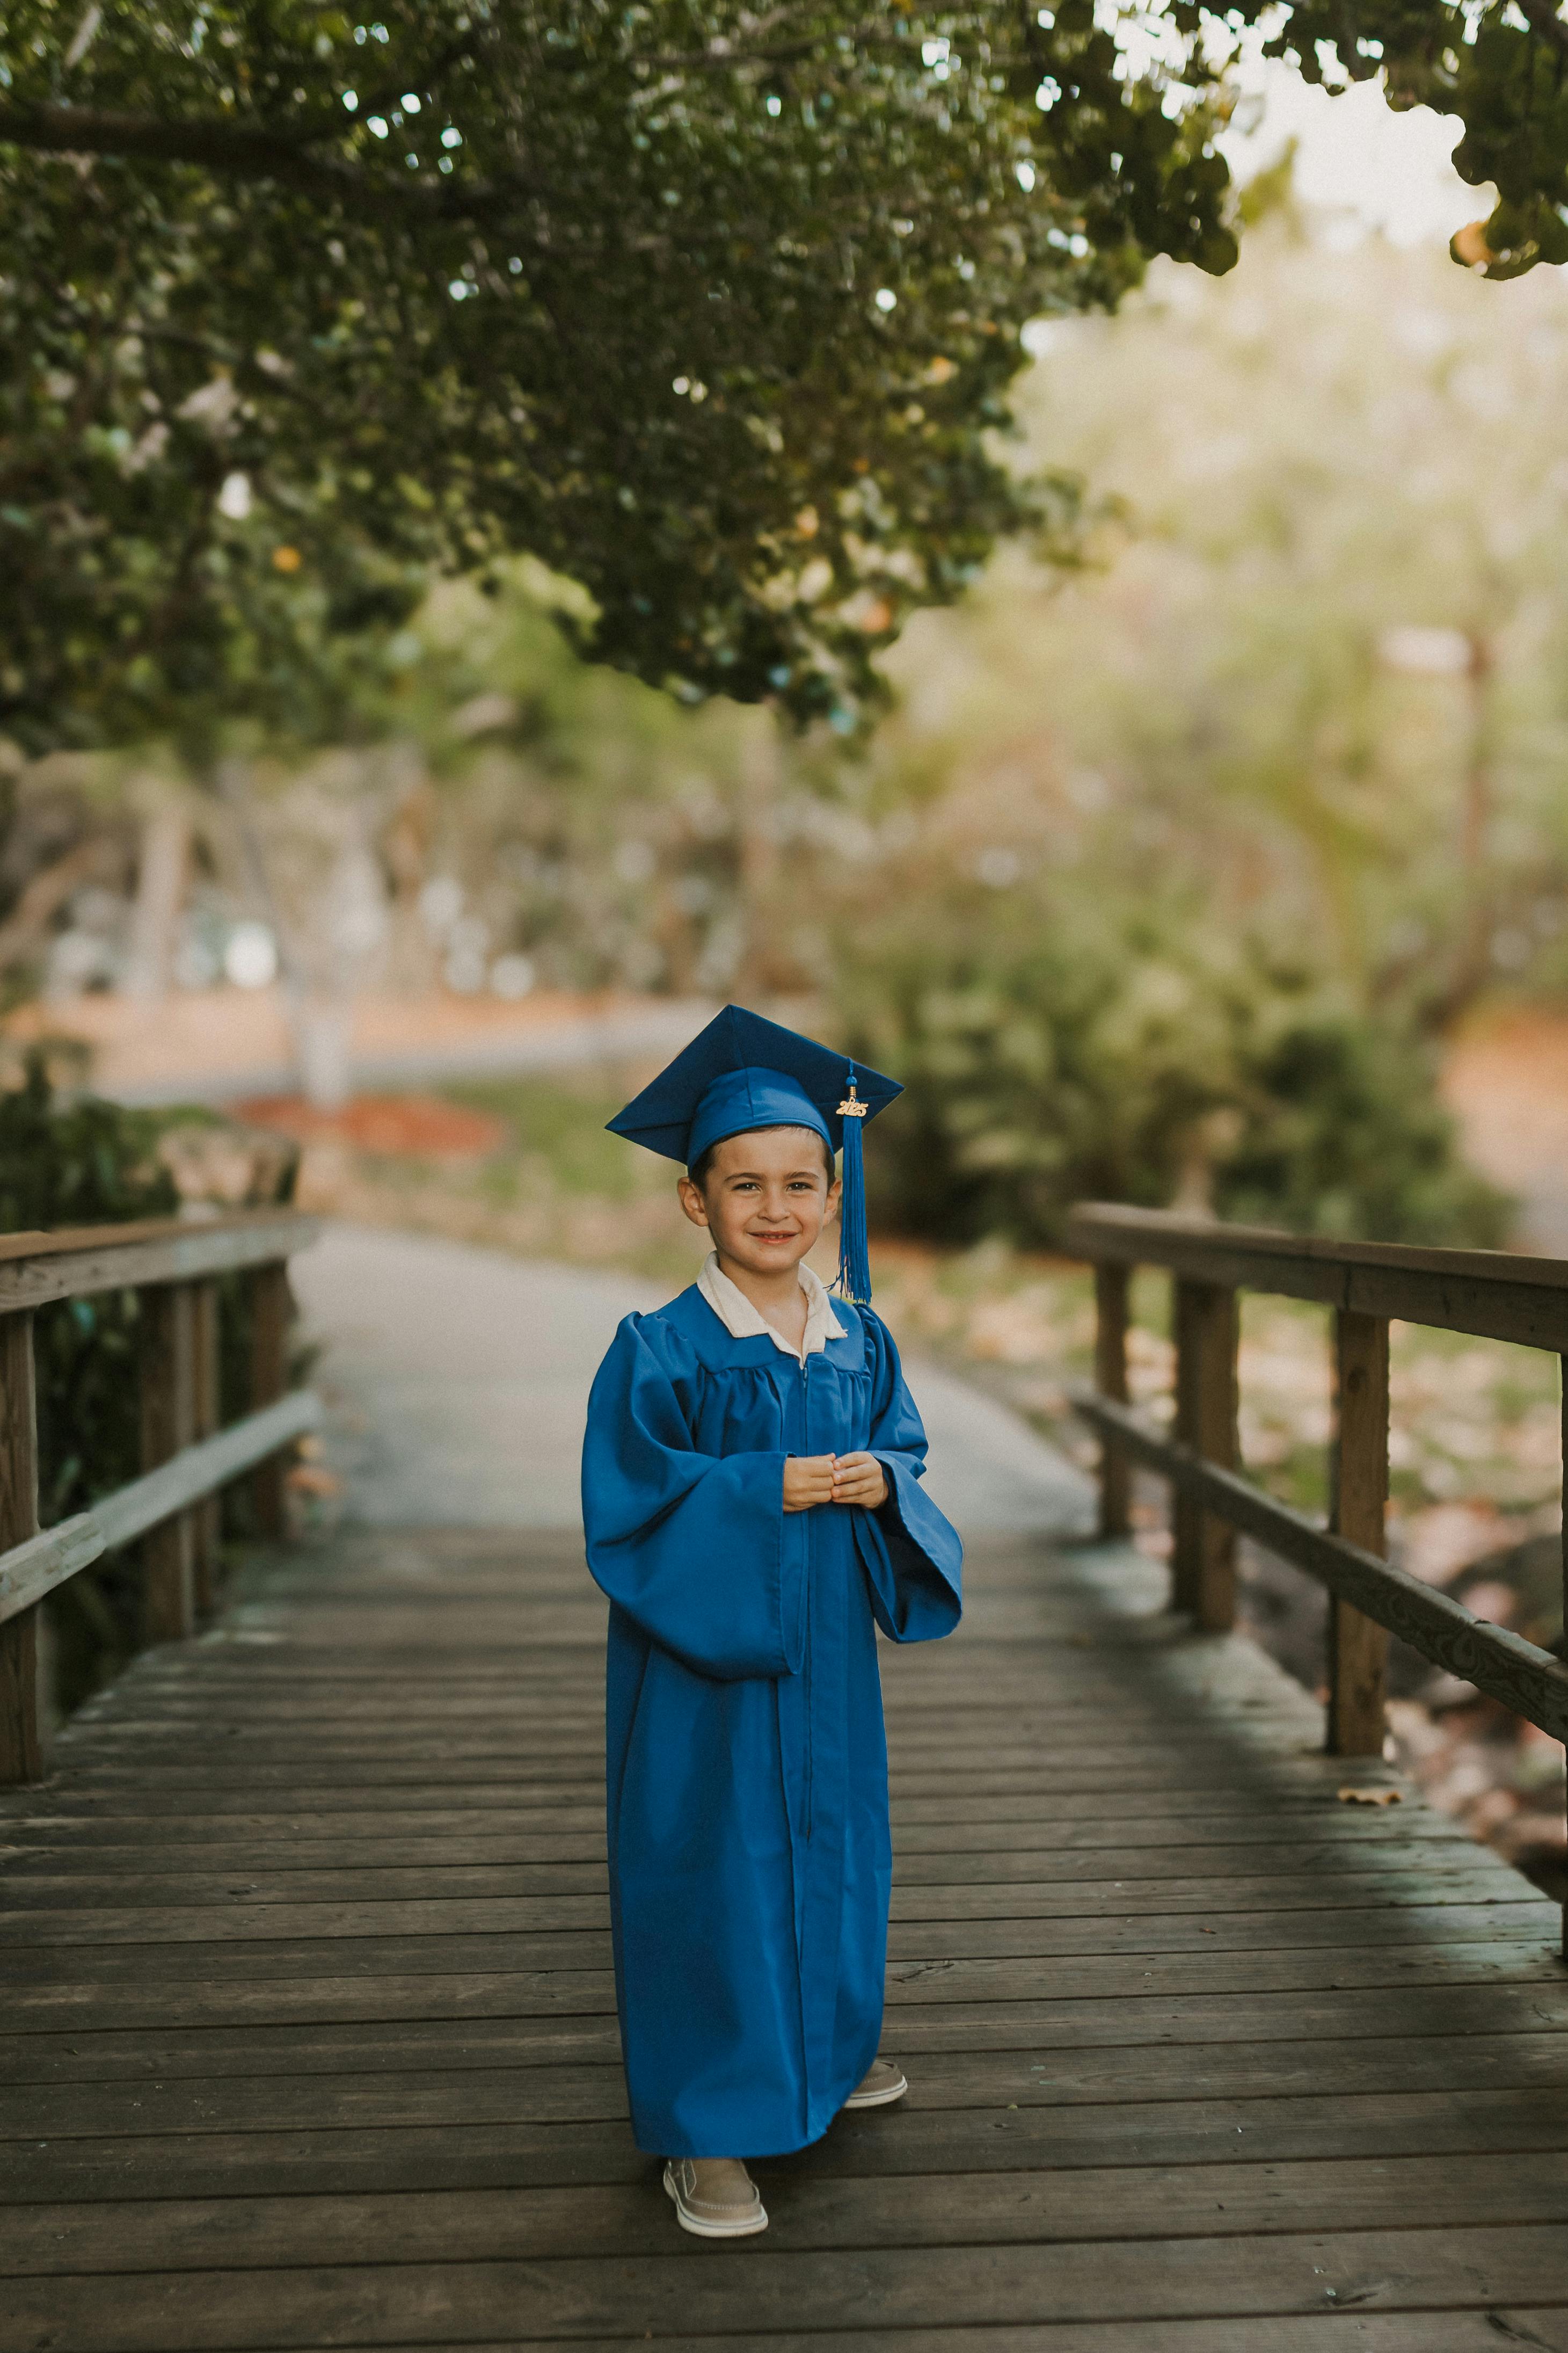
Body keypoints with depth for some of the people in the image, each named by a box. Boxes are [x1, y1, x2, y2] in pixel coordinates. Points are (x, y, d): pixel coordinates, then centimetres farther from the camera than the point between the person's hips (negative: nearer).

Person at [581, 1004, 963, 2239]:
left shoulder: (861, 1338, 2)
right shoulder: (662, 1350, -14)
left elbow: (905, 1443, 10)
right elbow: (630, 1499, -15)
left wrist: (880, 1480, -12)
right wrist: (768, 1489, -22)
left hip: (826, 1653, 6)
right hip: (704, 1663, -5)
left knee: (831, 1845, 19)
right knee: (711, 1873, 1)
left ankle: (826, 2045, 44)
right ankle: (705, 2131, 15)